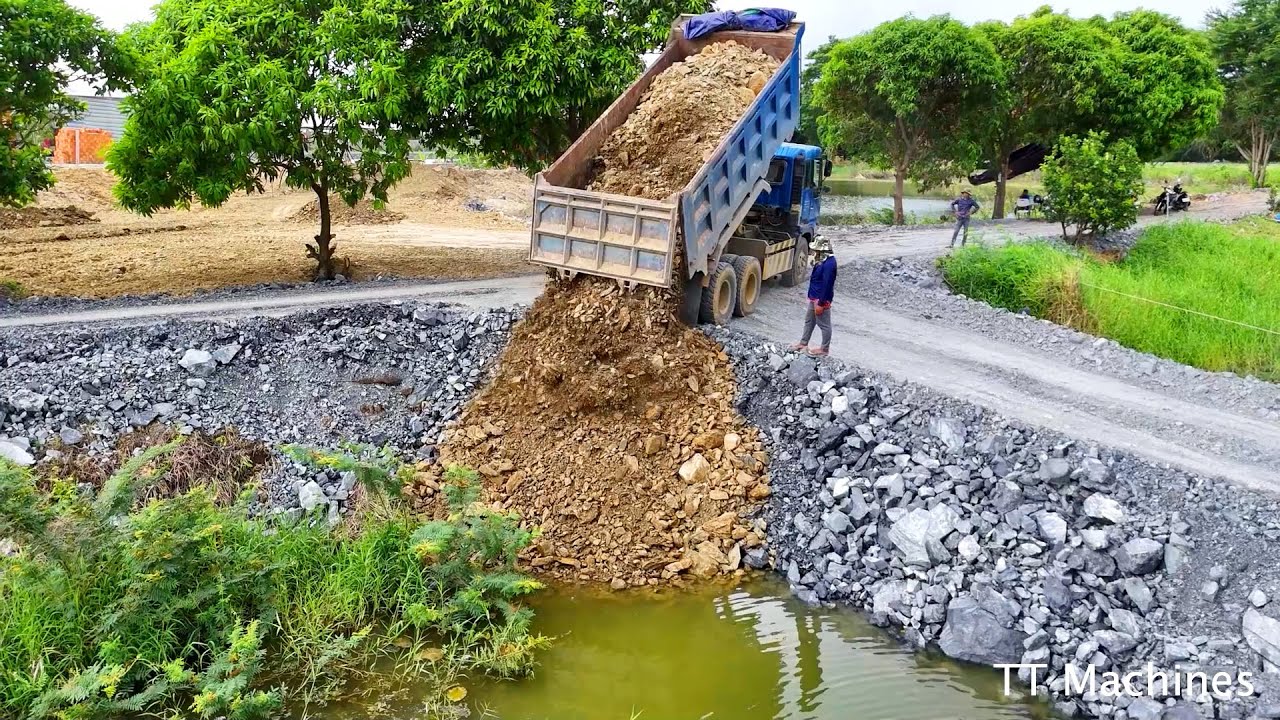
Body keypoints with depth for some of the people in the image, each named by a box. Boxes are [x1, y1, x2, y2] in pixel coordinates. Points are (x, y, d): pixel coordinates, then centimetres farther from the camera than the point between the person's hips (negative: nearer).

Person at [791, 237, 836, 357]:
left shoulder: (829, 264, -26)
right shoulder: (822, 260, 5)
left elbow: (827, 285, -26)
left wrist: (821, 304, -23)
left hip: (821, 299, -10)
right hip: (814, 297, 10)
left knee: (824, 324, 5)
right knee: (809, 320, 21)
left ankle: (824, 349, 17)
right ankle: (803, 343, 34)